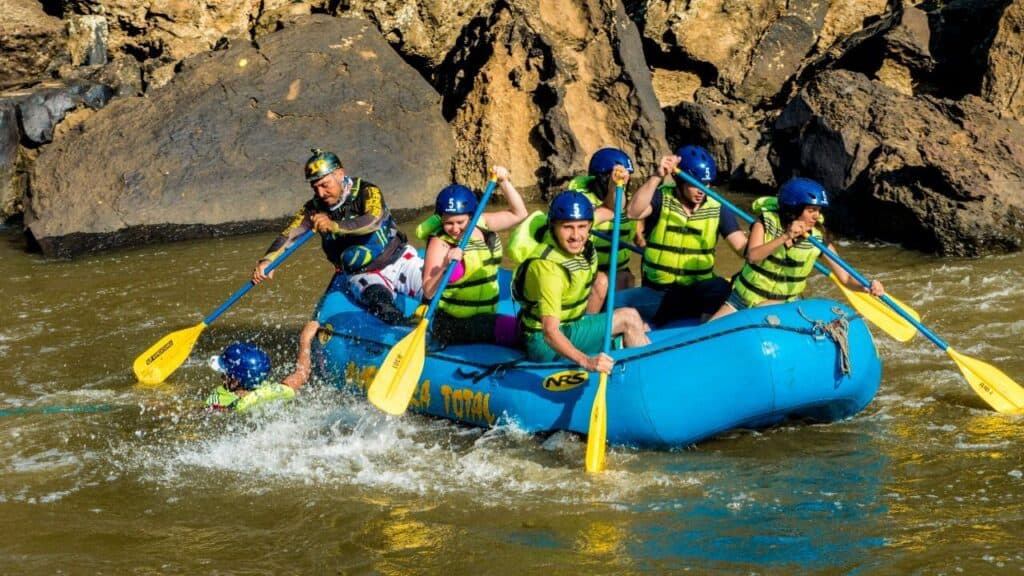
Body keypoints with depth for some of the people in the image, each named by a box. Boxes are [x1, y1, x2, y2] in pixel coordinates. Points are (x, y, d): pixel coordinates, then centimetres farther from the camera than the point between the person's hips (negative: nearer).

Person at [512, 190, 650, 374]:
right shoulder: (547, 266, -32)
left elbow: (611, 211, 11)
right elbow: (550, 333, -40)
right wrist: (586, 361, -55)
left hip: (569, 326, 9)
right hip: (545, 345, -9)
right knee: (629, 318, -12)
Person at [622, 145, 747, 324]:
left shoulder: (717, 208, 1)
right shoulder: (661, 198, -5)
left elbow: (743, 247, -6)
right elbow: (633, 212, -26)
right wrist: (658, 177, -34)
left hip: (697, 294, 1)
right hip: (656, 293, -1)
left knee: (719, 287, -32)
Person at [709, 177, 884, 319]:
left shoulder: (818, 240, -12)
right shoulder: (766, 224, -14)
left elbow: (845, 278, -14)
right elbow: (752, 257, -32)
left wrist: (866, 286, -35)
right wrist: (785, 237, -42)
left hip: (783, 306, 1)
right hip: (743, 299, -1)